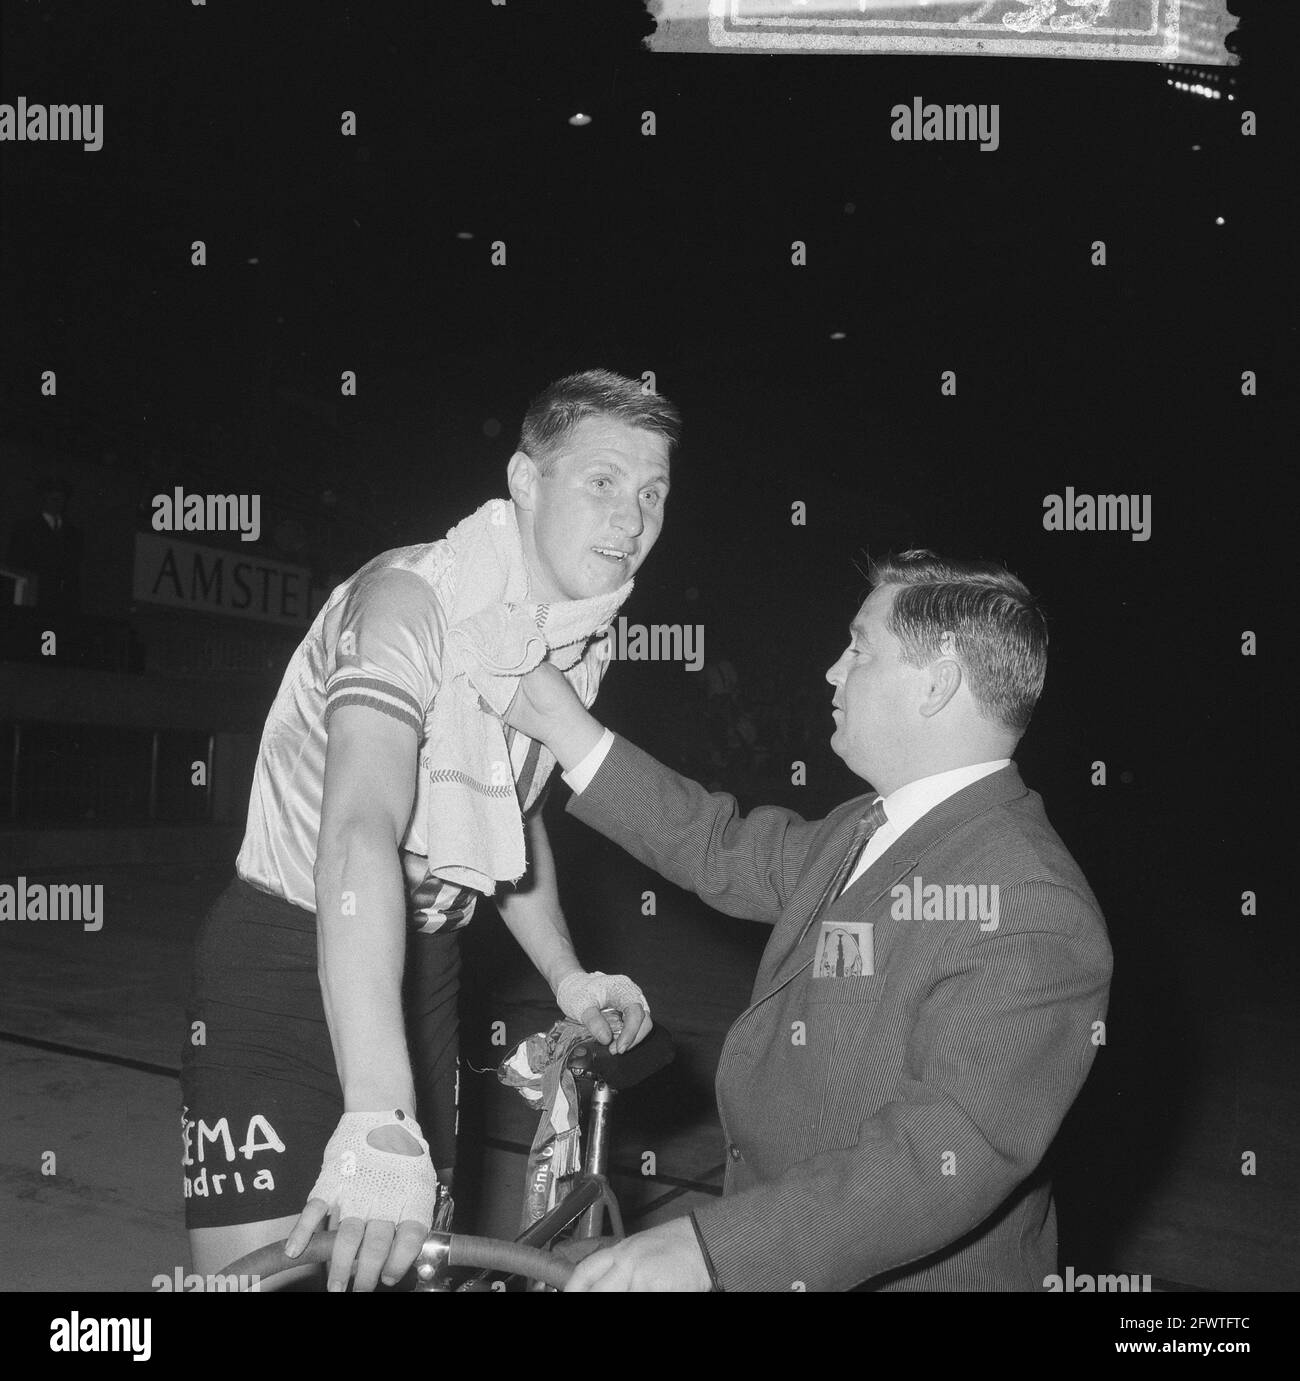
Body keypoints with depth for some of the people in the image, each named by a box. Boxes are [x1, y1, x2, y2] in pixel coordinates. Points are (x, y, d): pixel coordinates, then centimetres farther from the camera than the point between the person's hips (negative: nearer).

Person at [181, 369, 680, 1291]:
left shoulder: (581, 642, 1)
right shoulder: (415, 597, -24)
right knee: (263, 1268, -11)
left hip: (423, 963, 7)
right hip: (293, 958, -7)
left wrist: (566, 977, 14)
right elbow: (359, 835, -38)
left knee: (407, 1254, 11)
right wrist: (378, 1115, -47)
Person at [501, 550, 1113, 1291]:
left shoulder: (1033, 913, -25)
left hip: (911, 1272, -8)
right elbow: (726, 849, 18)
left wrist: (710, 1247, -38)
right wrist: (563, 724, 15)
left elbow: (956, 1149, -32)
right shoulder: (869, 829, 6)